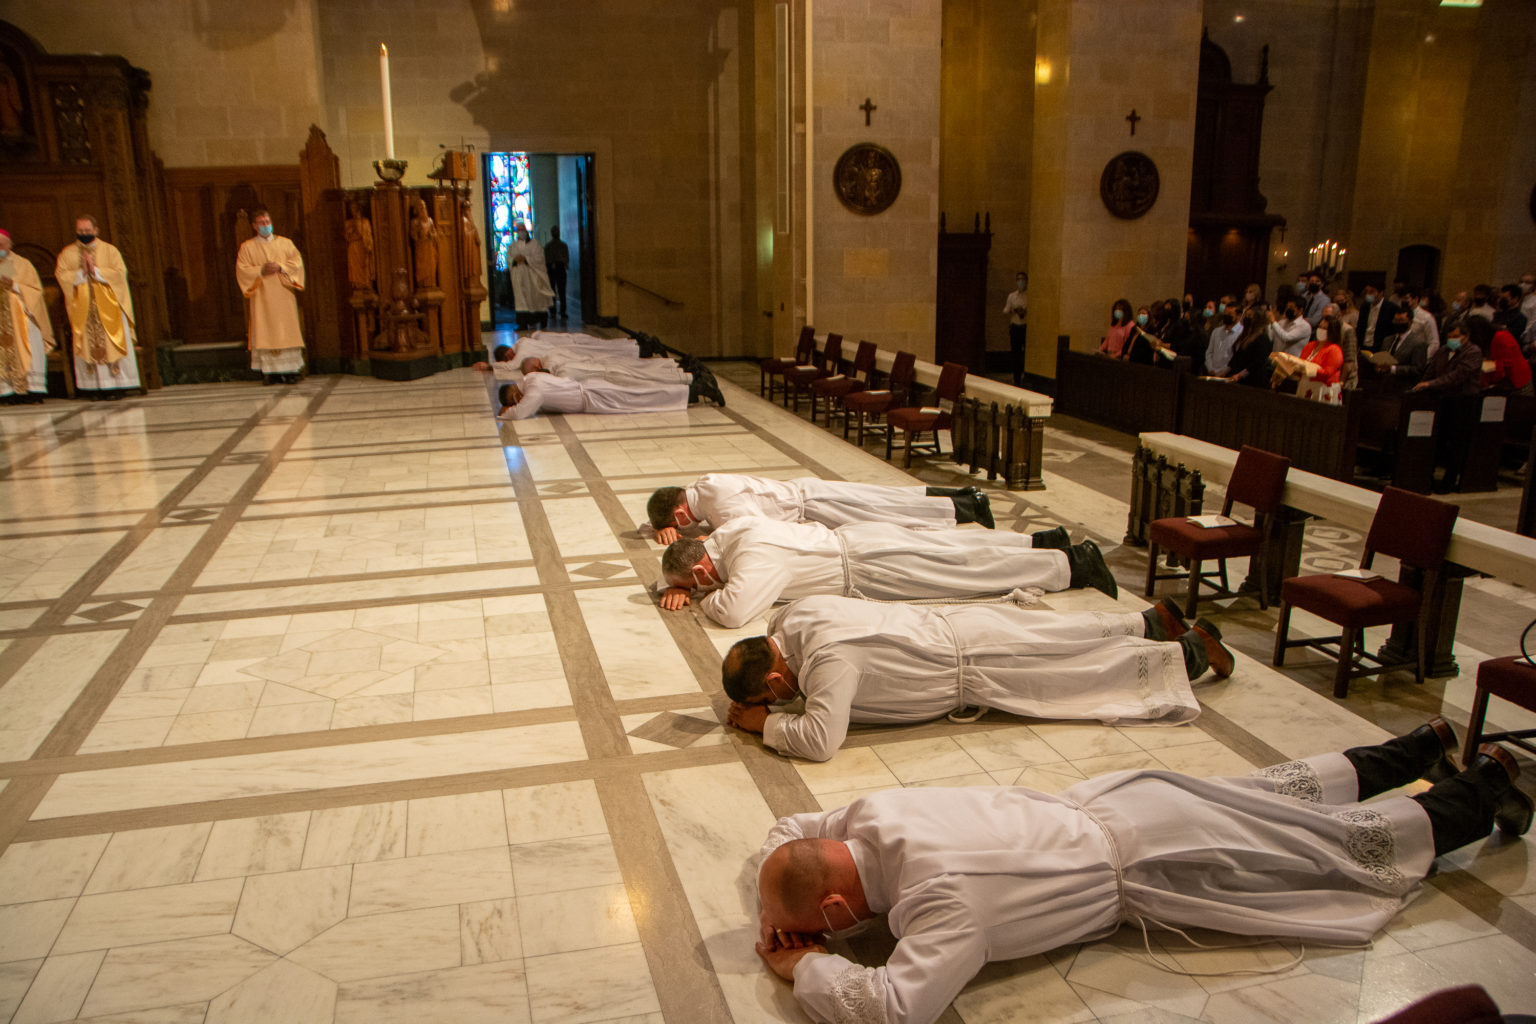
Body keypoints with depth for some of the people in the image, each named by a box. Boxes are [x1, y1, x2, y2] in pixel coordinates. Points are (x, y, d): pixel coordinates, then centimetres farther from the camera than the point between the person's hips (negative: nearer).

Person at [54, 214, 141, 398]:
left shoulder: (109, 250, 6)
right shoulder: (67, 253, 11)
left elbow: (120, 272, -5)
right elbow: (61, 275, 1)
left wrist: (95, 270, -13)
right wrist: (81, 272, -13)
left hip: (108, 307, -1)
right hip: (82, 308, 1)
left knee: (112, 345, -5)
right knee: (88, 346, -3)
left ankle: (117, 385, -3)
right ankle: (93, 387, -3)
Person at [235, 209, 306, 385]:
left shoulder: (285, 243, 11)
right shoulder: (247, 247, 8)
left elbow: (297, 263, 3)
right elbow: (242, 270, 0)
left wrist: (280, 268, -13)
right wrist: (261, 270, -15)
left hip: (283, 296, 1)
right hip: (262, 298, 0)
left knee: (287, 332, -4)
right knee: (265, 334, -5)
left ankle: (291, 371, -3)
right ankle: (270, 371, -5)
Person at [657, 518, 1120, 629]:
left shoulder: (754, 558, -27)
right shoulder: (725, 534, 1)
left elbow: (732, 612, -40)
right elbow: (676, 562, 18)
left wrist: (704, 595, -18)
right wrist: (676, 586, -4)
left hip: (865, 565, -8)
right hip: (854, 539, 8)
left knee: (974, 566, -1)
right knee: (960, 551, 19)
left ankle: (1073, 563, 7)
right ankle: (1040, 543, 31)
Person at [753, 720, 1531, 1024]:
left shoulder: (942, 895, -38)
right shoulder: (871, 815, -15)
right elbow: (789, 828, 4)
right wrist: (775, 918, -10)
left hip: (1150, 866, -6)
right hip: (1106, 804, 7)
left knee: (1358, 844, 15)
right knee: (1272, 797, 27)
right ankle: (1423, 748, 47)